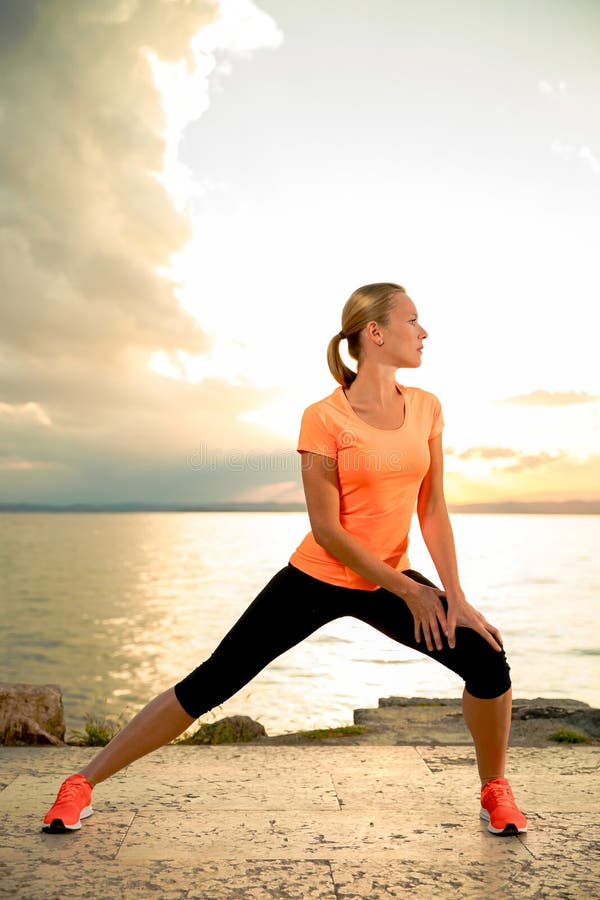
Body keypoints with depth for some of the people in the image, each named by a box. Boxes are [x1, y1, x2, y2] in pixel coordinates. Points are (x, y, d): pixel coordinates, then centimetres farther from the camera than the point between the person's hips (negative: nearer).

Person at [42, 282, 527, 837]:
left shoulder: (426, 408, -2)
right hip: (317, 580, -4)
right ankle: (84, 783, 15)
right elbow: (327, 529, -17)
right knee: (210, 684, -3)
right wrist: (407, 590, -14)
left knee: (487, 658, -10)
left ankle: (495, 791, 19)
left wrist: (454, 596, -7)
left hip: (387, 582, 5)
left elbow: (432, 509, 1)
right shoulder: (324, 418, -17)